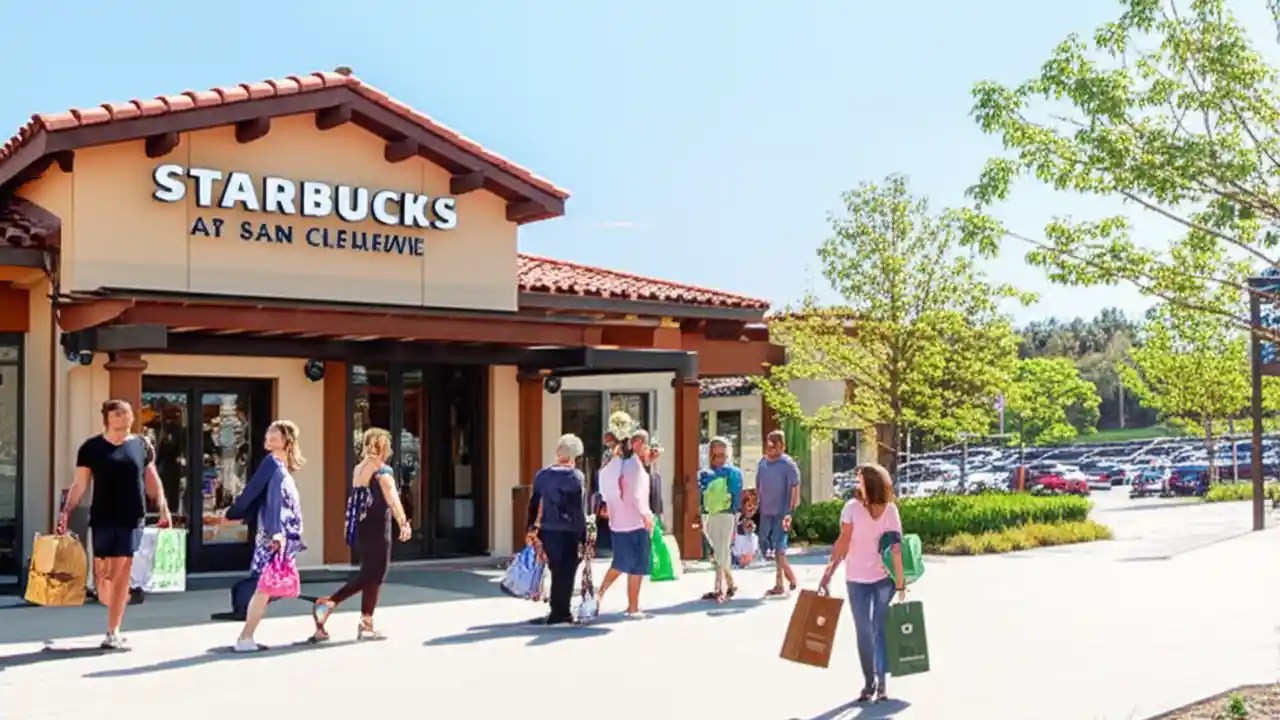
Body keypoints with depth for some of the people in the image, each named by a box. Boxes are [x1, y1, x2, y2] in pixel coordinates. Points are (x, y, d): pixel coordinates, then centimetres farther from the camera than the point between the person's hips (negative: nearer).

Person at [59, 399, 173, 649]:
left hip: (132, 519, 0)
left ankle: (113, 632, 3)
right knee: (102, 571, 1)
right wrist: (66, 510, -9)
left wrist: (163, 508, 5)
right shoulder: (91, 447, 3)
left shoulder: (142, 445, 6)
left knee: (122, 574, -2)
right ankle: (114, 617, 28)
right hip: (102, 518, 0)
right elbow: (80, 484, 3)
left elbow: (152, 480, 13)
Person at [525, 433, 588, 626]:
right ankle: (560, 614, 6)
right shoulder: (576, 476, -7)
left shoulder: (542, 475, 5)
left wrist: (532, 528, 11)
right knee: (566, 573, 4)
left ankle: (559, 612, 17)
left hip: (547, 530, 4)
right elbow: (577, 508, -10)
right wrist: (584, 534, -6)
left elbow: (534, 503, 6)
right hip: (568, 531, -4)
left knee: (557, 571, 14)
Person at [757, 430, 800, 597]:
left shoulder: (788, 464, -10)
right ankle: (790, 576, 23)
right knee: (765, 545, 9)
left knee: (778, 547, -6)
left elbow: (795, 490, -13)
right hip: (766, 512, 7)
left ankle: (779, 585, 5)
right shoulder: (763, 462, 8)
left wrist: (789, 513, -19)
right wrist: (758, 505, 10)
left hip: (781, 513, -7)